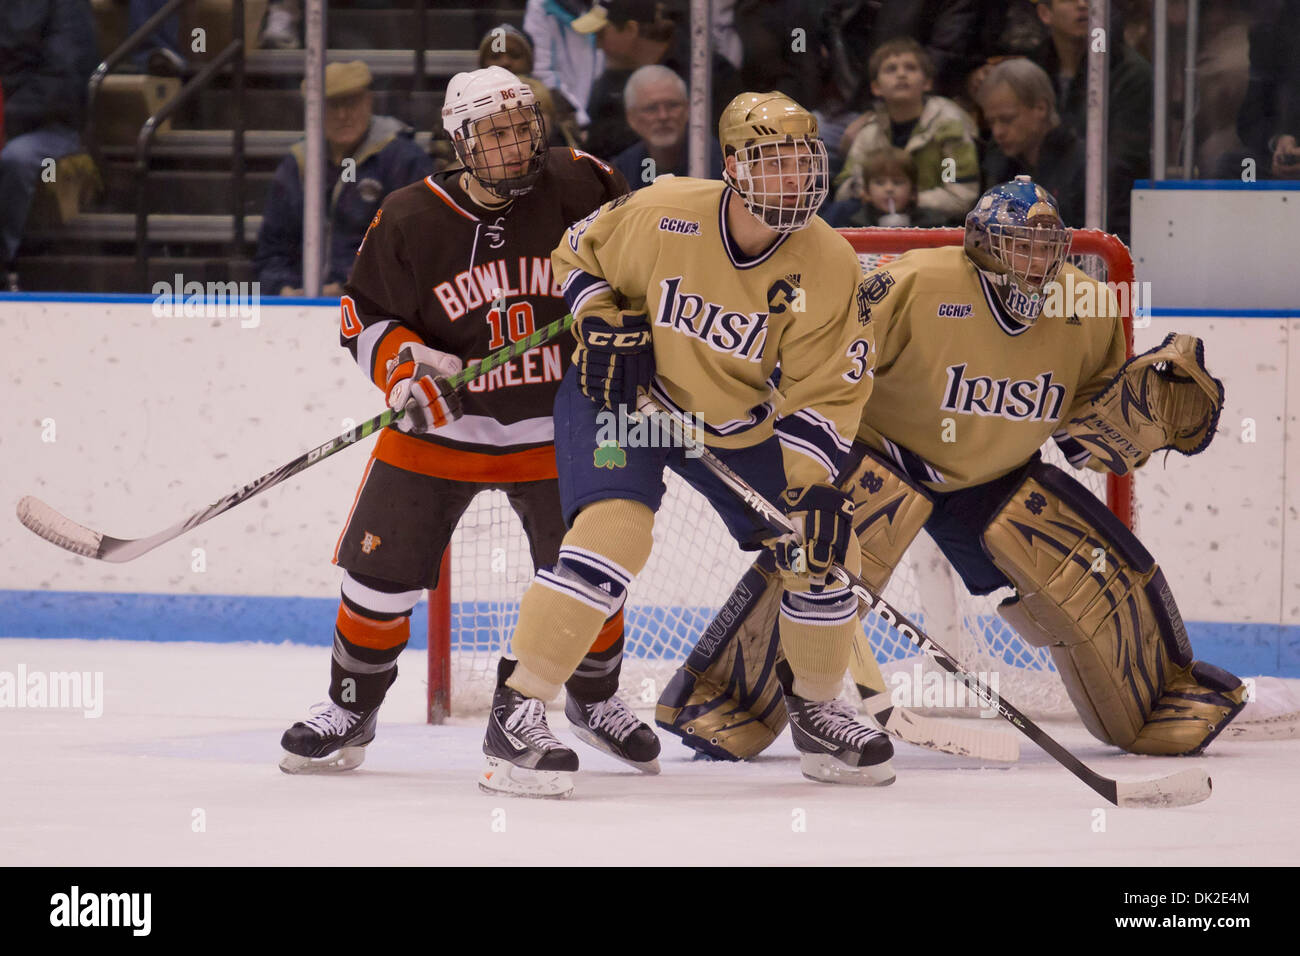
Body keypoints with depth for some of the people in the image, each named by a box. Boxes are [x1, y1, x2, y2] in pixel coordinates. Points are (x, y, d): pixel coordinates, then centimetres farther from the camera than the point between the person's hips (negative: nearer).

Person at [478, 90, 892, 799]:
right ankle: (517, 708, -22)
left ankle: (814, 709, 25)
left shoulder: (828, 266, -16)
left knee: (817, 549, -1)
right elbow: (578, 255, -2)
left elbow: (825, 391, -13)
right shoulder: (661, 212, -22)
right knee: (613, 529, -27)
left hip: (740, 424, 4)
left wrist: (812, 485, -24)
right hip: (623, 395, -4)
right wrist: (604, 326, -17)